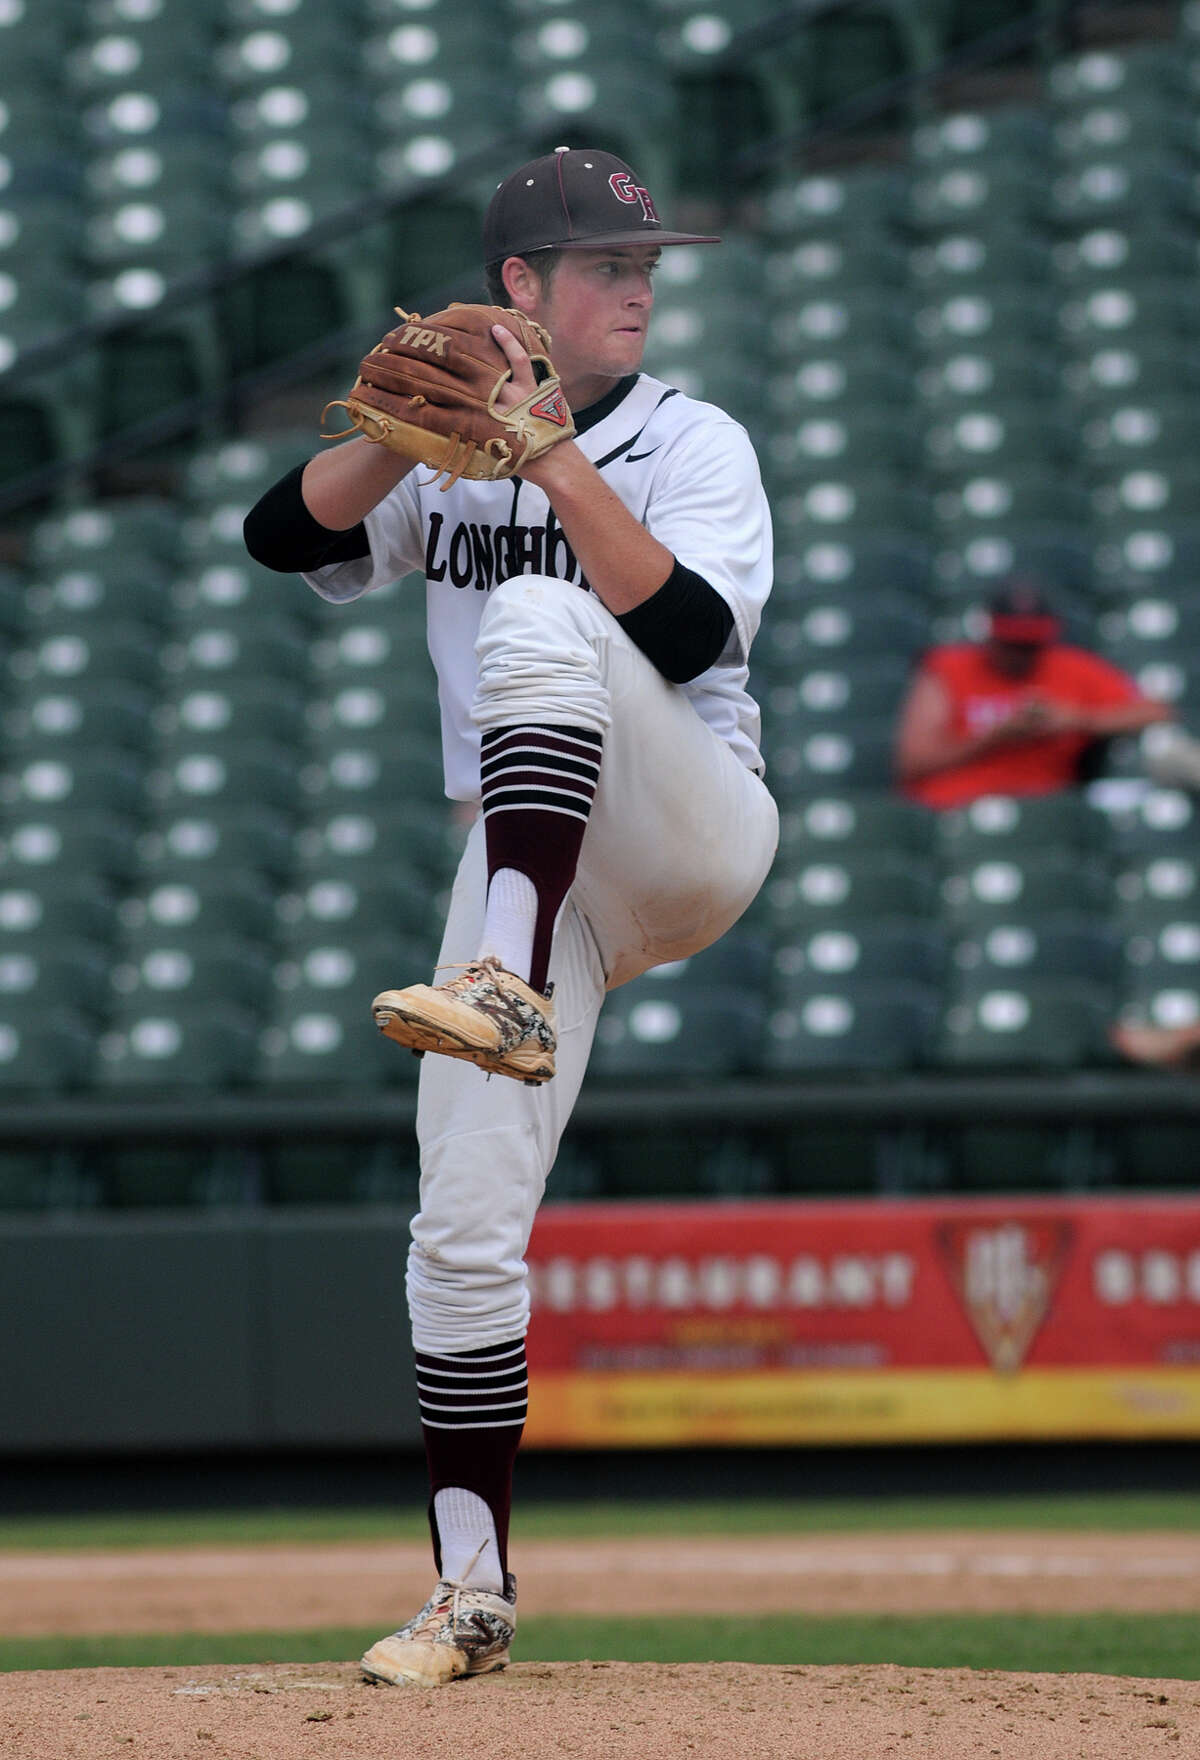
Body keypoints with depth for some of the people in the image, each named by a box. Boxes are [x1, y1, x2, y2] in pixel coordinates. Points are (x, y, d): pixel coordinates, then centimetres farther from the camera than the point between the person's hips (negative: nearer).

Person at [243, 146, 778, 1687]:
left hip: (692, 837, -4)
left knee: (537, 618, -32)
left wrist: (556, 455, -21)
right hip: (533, 869, 4)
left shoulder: (693, 444, -1)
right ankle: (471, 1597, 4)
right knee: (461, 1229, -5)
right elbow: (283, 534, -4)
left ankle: (511, 990, -47)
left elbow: (685, 636, -18)